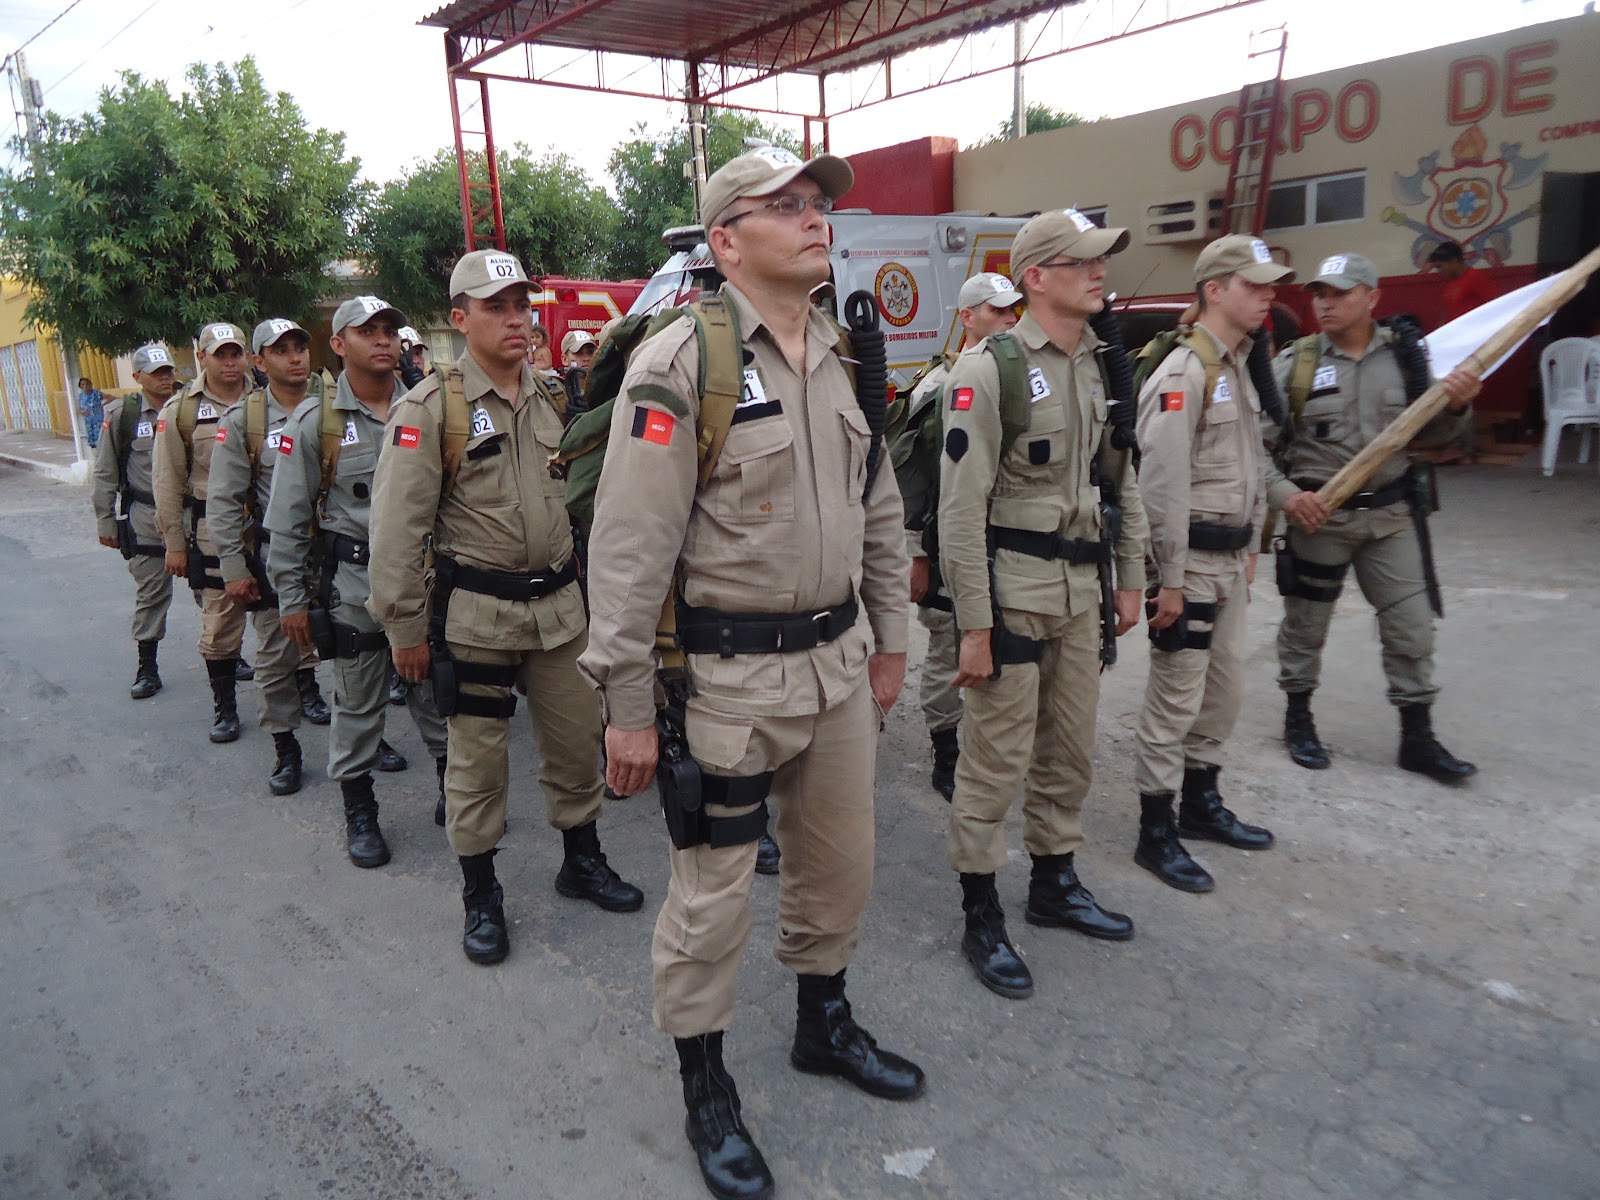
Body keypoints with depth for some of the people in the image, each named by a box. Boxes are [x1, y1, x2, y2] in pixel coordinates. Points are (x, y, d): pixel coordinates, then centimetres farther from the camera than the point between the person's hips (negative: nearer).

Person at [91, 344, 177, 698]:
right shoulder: (121, 414, -3)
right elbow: (105, 474, 3)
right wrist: (105, 522, 3)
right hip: (147, 519, -1)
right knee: (150, 594, 5)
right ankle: (147, 669, 16)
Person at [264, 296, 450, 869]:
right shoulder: (314, 423, -3)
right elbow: (287, 520, -1)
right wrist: (292, 598, -3)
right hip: (354, 585, -2)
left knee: (440, 696, 11)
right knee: (358, 704, 8)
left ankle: (452, 793, 29)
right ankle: (359, 814, 24)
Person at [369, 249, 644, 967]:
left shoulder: (550, 397, 9)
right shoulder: (430, 408, -8)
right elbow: (397, 529, -10)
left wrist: (583, 584, 16)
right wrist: (405, 627, -10)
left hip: (558, 605, 5)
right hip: (477, 612, -5)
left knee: (576, 739, 13)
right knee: (477, 759, 6)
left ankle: (582, 860, 33)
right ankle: (480, 895, 23)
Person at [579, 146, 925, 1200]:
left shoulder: (845, 359, 9)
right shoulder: (681, 362, -14)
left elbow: (881, 512, 16)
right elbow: (630, 546, -16)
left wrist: (888, 640, 16)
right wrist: (628, 707, -16)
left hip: (838, 659, 7)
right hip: (729, 674, -6)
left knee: (841, 859, 20)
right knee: (713, 892, 7)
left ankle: (825, 1023, 45)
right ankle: (706, 1090, 30)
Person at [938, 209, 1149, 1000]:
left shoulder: (1103, 367, 11)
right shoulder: (989, 369, -12)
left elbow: (1123, 479, 18)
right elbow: (962, 506, -15)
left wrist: (1130, 577, 15)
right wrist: (973, 624, -17)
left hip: (1080, 586, 7)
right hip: (1012, 584, -7)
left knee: (1070, 751, 16)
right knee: (996, 760, 1)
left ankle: (1054, 884, 34)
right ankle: (981, 920, 16)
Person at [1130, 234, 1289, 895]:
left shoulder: (1238, 368, 15)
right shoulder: (1183, 373, -16)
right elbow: (1163, 484, -21)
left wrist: (1251, 547, 20)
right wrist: (1170, 579, -20)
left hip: (1231, 561, 10)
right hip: (1191, 561, -10)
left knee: (1225, 688, 18)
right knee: (1176, 698, -2)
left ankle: (1201, 802, 34)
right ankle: (1156, 833, 9)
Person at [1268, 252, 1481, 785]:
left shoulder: (1404, 355, 3)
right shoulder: (1294, 363, -7)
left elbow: (1428, 432, 9)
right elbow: (1255, 442, -8)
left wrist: (1456, 405, -11)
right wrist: (1286, 494, -21)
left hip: (1390, 514, 3)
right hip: (1318, 516, -2)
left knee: (1411, 626, 6)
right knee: (1305, 625, 11)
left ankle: (1418, 738, 21)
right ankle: (1298, 718, 31)